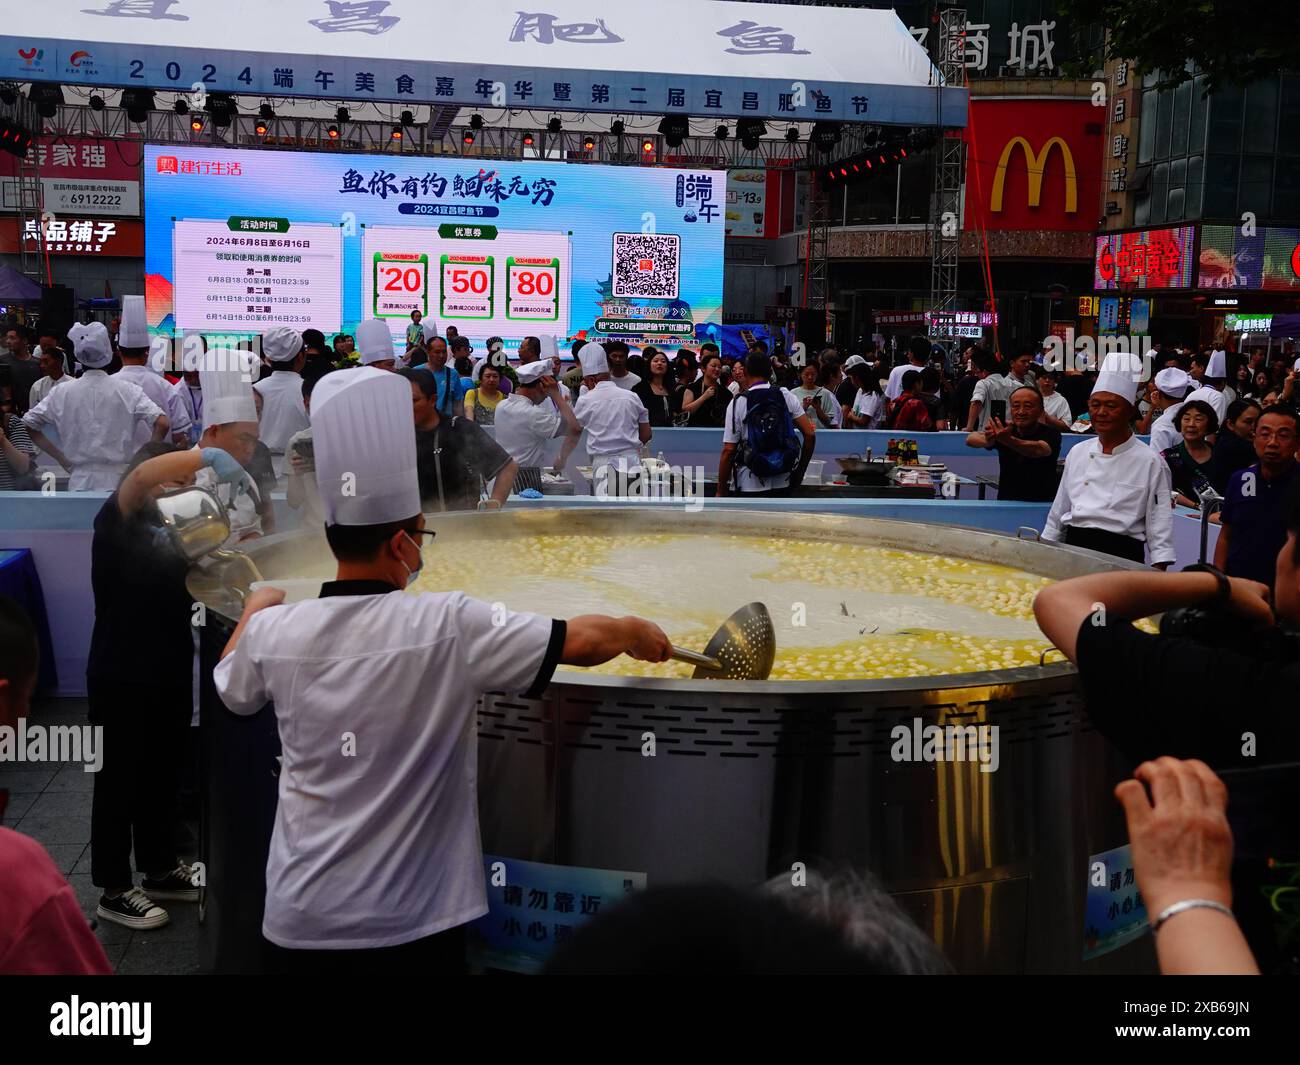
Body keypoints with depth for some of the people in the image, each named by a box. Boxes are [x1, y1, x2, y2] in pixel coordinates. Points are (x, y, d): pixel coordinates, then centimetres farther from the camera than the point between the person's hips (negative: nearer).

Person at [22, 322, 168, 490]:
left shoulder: (62, 393, 3)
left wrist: (61, 458, 11)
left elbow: (28, 425, 7)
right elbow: (163, 424, -13)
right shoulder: (127, 391, -4)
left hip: (79, 483, 2)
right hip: (118, 482, -2)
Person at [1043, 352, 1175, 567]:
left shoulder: (1150, 461, 2)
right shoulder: (1077, 453, 15)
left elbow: (1160, 525, 1)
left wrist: (1158, 573, -5)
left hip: (1121, 552, -3)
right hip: (1074, 547, 3)